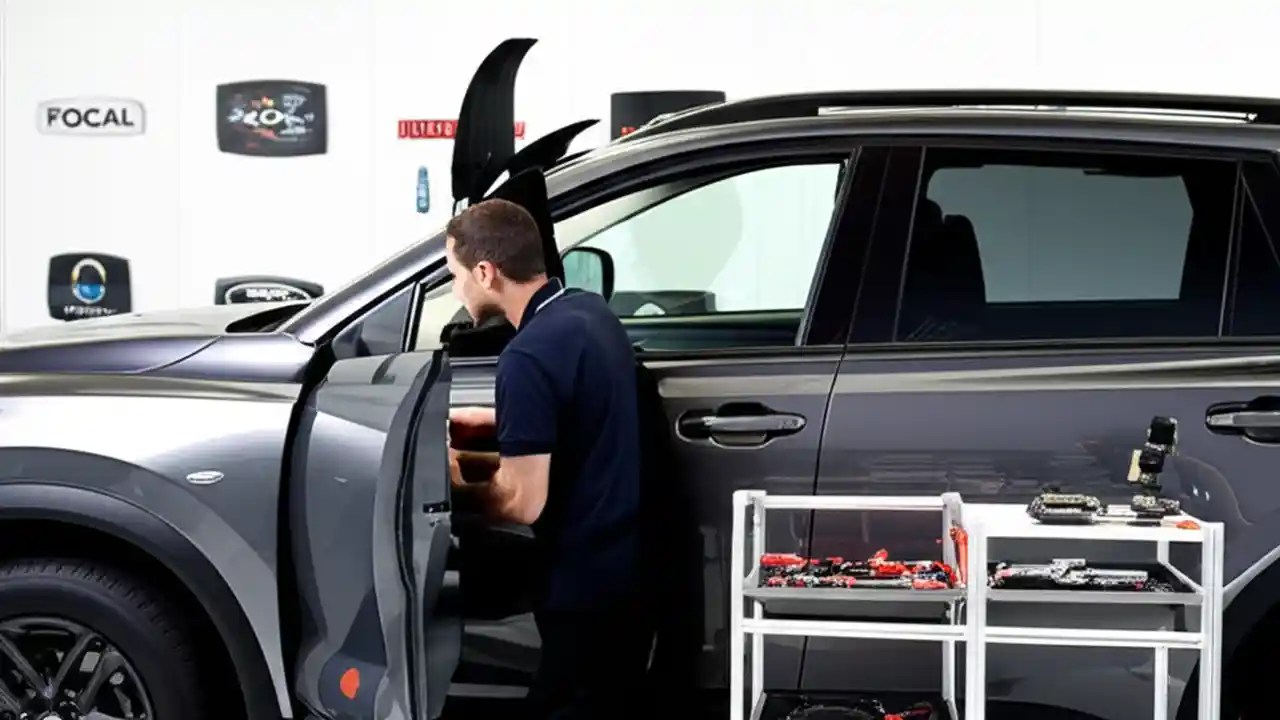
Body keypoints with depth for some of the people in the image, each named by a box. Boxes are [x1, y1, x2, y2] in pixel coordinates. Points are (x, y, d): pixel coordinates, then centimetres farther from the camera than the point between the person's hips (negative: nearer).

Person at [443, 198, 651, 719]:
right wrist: (492, 420, 19)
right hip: (630, 561, 9)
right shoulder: (591, 311, 5)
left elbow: (523, 502, -22)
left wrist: (448, 469, -6)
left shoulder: (528, 357, -23)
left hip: (587, 583, -9)